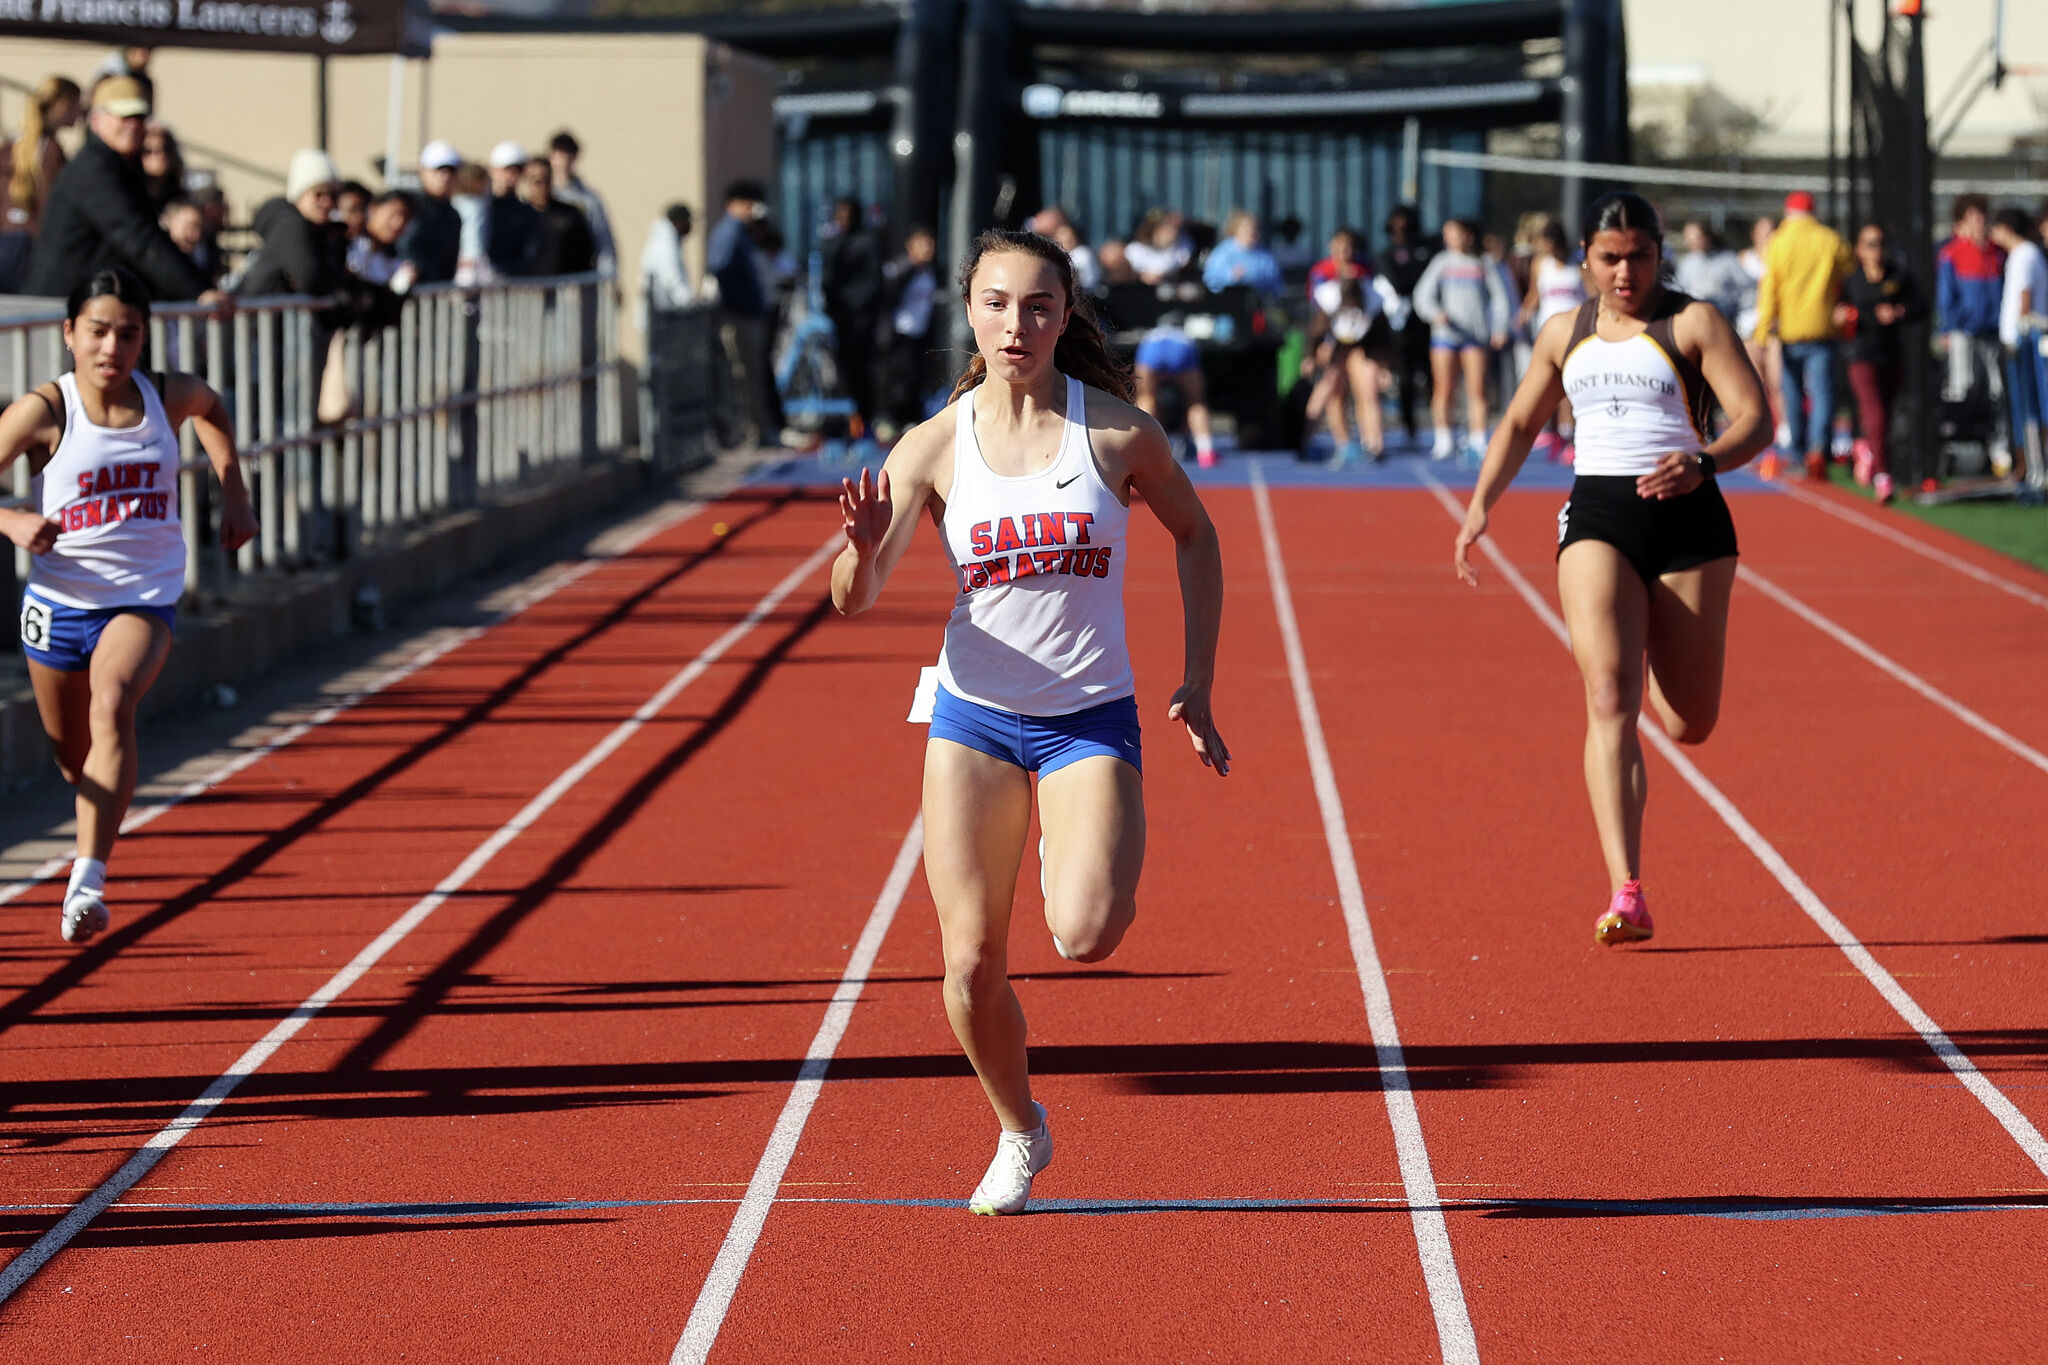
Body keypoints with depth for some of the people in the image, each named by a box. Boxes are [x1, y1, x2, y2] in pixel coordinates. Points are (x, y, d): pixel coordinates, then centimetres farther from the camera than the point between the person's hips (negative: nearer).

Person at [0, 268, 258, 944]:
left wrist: (233, 494, 17)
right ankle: (99, 828, 55)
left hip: (145, 597, 0)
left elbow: (211, 408, 23)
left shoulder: (170, 397, -3)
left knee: (113, 705, -30)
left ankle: (88, 882, -36)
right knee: (74, 756, 16)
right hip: (58, 601, 0)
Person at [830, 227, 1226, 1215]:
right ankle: (1018, 1133, 25)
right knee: (972, 963, -3)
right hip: (975, 716, 1)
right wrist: (864, 546, -31)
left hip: (1092, 718, -1)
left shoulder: (1117, 431, -6)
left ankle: (1086, 867, 16)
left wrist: (1198, 682, 8)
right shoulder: (936, 446, -5)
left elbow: (1194, 535, 12)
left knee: (1084, 935, -22)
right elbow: (853, 599, -7)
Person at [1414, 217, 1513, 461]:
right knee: (1443, 389, -2)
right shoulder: (1441, 264, 10)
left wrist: (1499, 329, 1)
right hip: (1445, 332, 0)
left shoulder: (1481, 266, 10)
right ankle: (1443, 442, 6)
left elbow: (1498, 298, 13)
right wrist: (1436, 314, -16)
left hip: (1476, 335, 0)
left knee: (1477, 390, -5)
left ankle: (1478, 442, -2)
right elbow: (1423, 296, 5)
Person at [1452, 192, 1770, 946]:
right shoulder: (1566, 333, 13)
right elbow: (1519, 424, 25)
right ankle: (1626, 897, -25)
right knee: (1609, 698, -18)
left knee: (1690, 724, 7)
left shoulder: (1692, 323, 0)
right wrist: (1480, 507, 12)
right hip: (1598, 518, 2)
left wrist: (1704, 461, -28)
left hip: (1687, 519, -1)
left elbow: (1756, 419, -8)